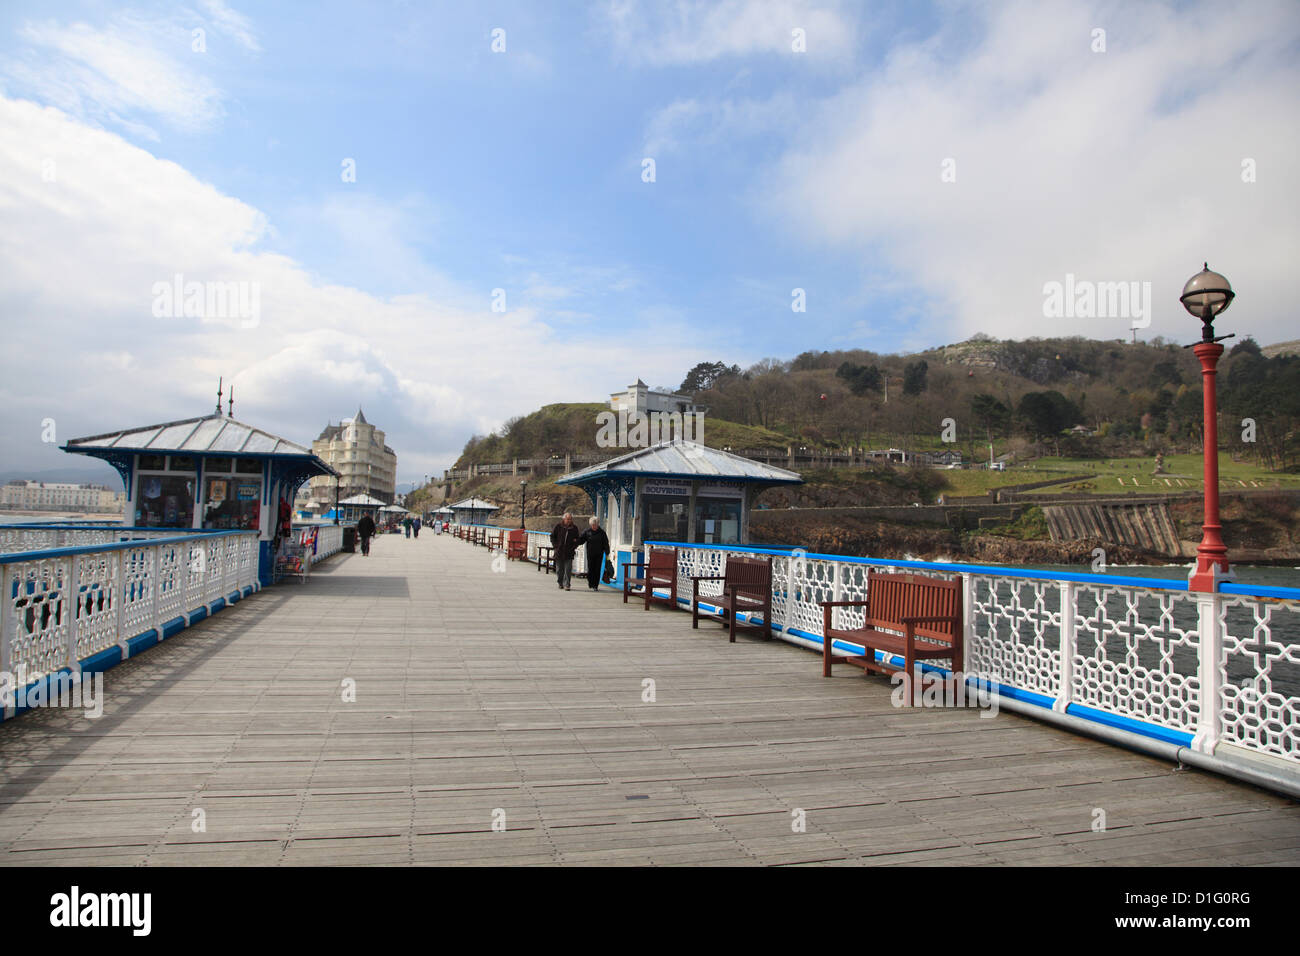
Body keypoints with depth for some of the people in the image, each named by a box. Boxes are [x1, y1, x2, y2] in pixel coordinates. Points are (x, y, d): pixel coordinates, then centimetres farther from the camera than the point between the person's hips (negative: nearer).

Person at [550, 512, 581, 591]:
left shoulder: (574, 528, 5)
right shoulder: (558, 526, 2)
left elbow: (577, 539, 16)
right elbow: (552, 536, 10)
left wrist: (574, 546, 0)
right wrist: (555, 545, -1)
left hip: (569, 553, 0)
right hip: (559, 551, 1)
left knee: (568, 570, -7)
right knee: (559, 569, 9)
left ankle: (566, 585, -5)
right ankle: (560, 583, 24)